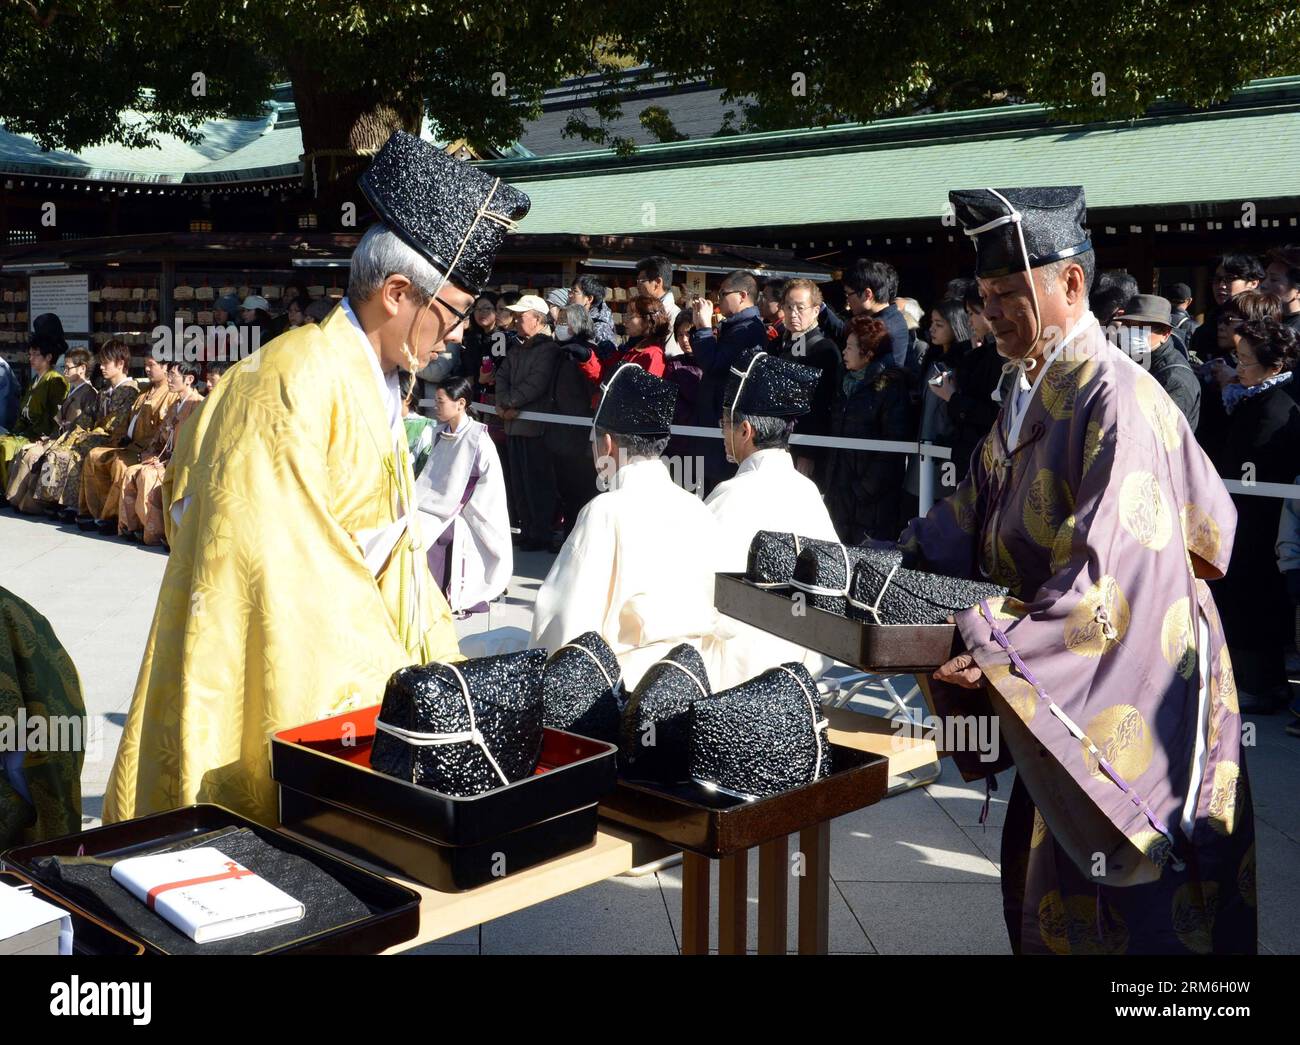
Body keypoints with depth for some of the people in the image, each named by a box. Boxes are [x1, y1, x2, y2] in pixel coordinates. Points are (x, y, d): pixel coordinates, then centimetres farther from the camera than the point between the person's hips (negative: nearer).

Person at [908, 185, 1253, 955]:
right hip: (1059, 697, 9)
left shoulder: (1117, 398, -21)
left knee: (1124, 911, 4)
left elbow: (1111, 567, -28)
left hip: (1124, 701, -8)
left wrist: (999, 645, -30)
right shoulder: (1032, 394, 8)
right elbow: (975, 516, 11)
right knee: (1045, 875, 20)